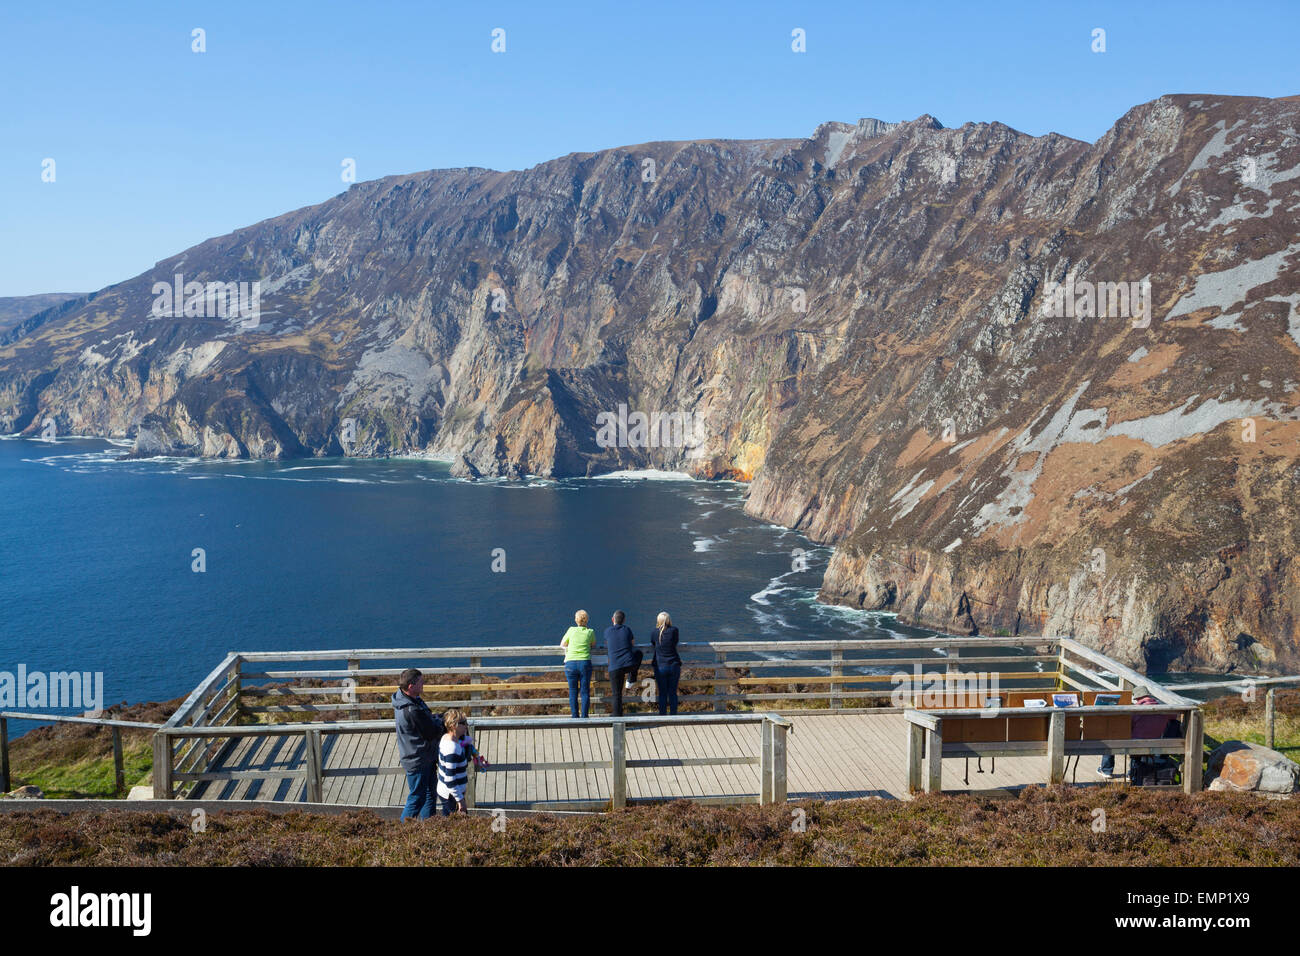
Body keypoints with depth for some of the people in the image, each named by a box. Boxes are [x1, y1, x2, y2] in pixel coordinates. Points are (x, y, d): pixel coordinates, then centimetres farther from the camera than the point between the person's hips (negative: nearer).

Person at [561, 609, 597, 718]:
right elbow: (593, 644, 23)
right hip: (585, 664, 0)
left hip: (570, 664, 0)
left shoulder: (571, 630, 3)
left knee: (573, 692, 9)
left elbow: (562, 645, 16)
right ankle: (584, 717, 3)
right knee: (585, 692, 7)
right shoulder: (590, 632, 4)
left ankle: (575, 717, 8)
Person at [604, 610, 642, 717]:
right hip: (630, 664, 0)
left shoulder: (607, 631, 7)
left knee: (617, 695, 7)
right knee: (639, 654, 32)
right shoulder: (627, 629, 7)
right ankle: (630, 682, 28)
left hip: (615, 667, 0)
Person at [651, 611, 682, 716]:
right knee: (673, 692, 9)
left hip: (660, 667, 0)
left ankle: (662, 716, 9)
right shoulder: (674, 630, -5)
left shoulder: (655, 633, -3)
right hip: (674, 665, 0)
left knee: (662, 693, 7)